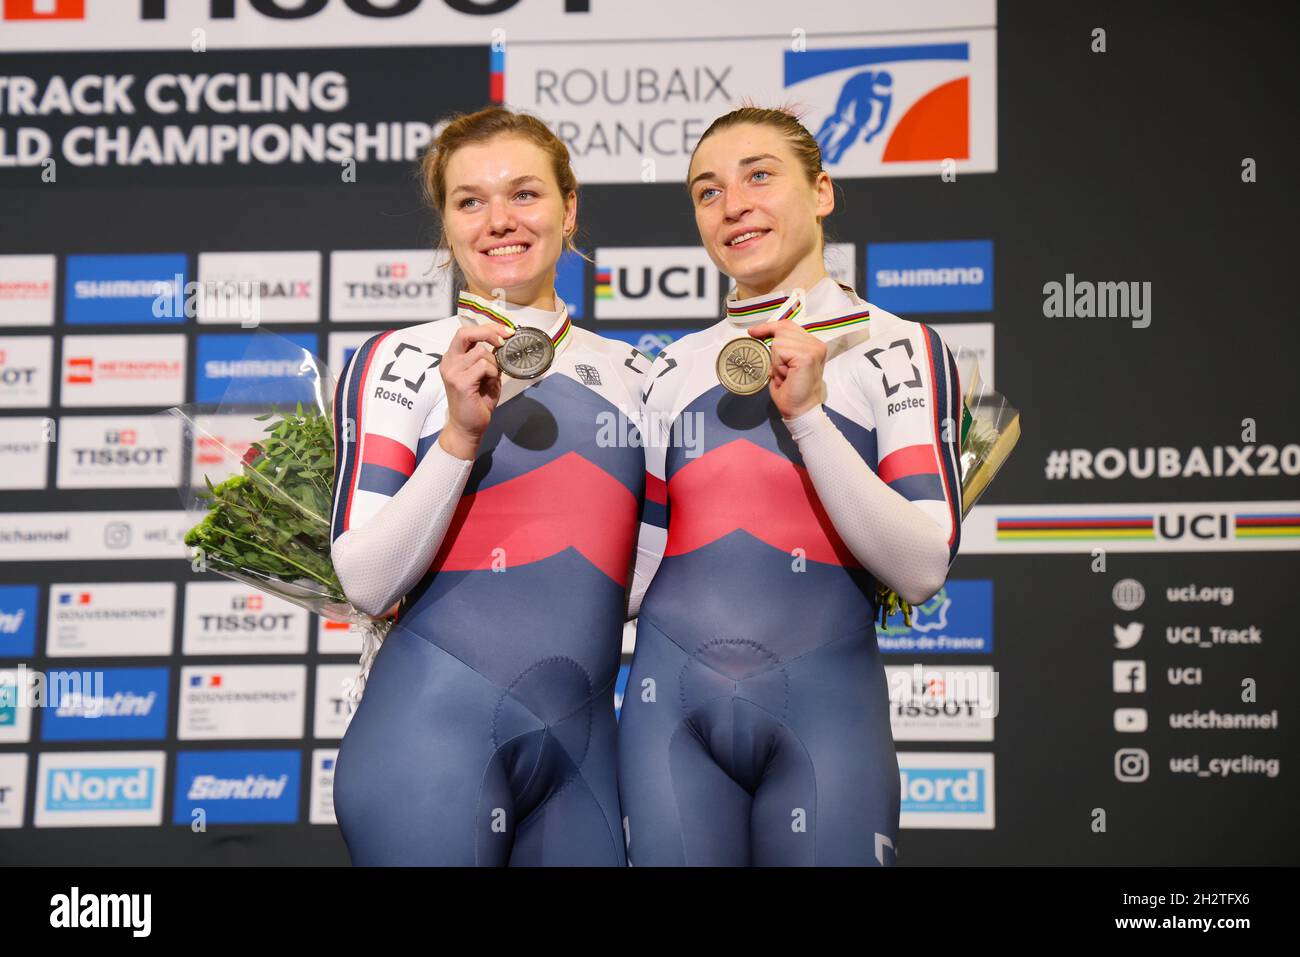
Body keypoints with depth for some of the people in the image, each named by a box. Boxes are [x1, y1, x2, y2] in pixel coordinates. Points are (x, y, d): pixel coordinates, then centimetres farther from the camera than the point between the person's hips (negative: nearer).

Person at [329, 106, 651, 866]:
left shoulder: (633, 375, 13)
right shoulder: (399, 363, 1)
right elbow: (367, 583, -7)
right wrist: (460, 434, -16)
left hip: (581, 744, 4)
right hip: (434, 728, -4)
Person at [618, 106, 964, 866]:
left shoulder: (899, 351, 0)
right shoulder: (675, 371, 12)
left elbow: (922, 569, -10)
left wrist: (807, 412, -15)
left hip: (823, 712, -3)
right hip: (673, 709, 3)